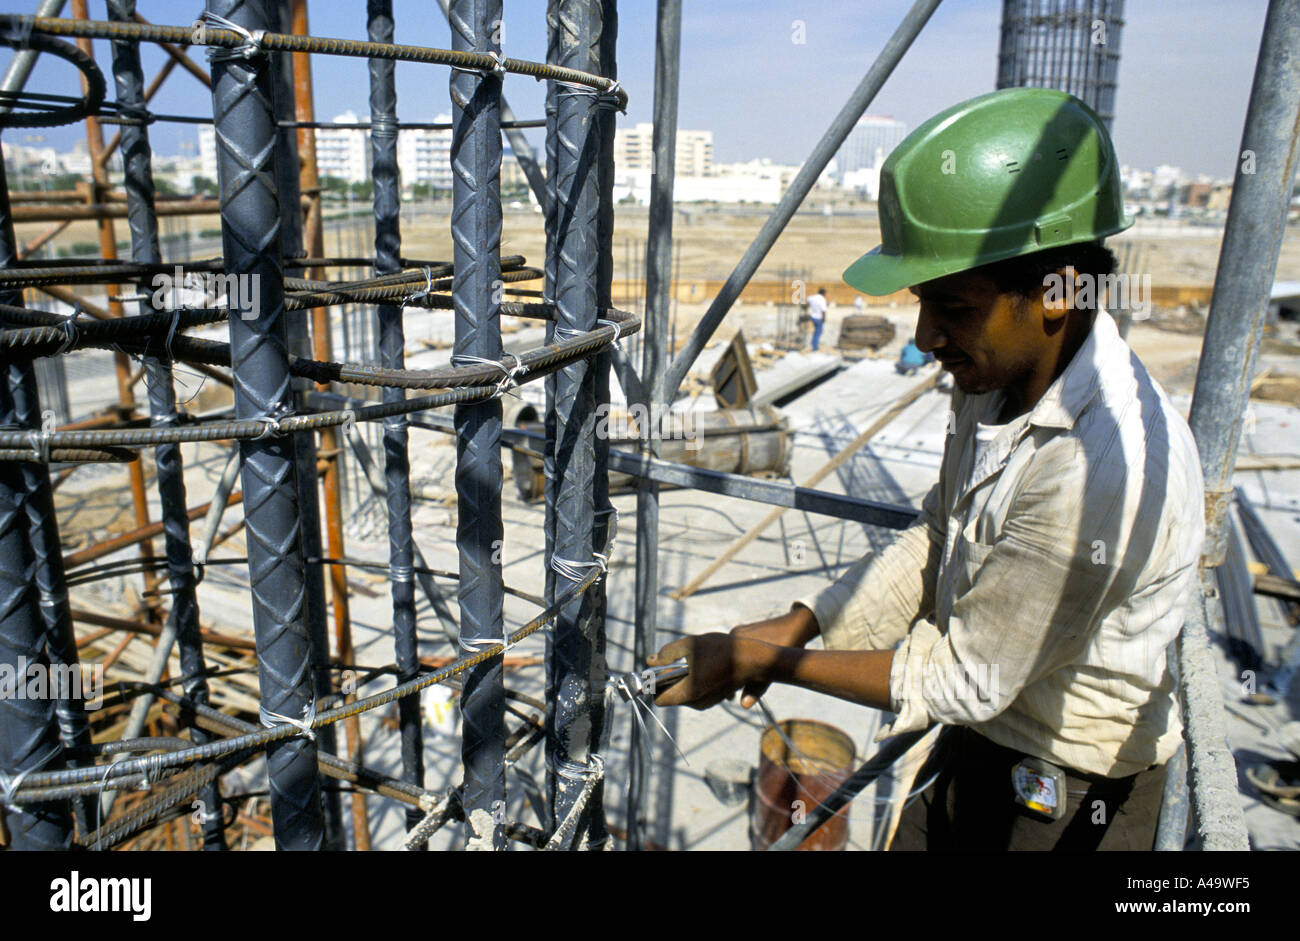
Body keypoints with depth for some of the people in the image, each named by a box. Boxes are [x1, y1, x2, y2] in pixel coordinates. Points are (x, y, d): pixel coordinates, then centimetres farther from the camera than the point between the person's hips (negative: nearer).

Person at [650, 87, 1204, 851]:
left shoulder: (1104, 465, -35)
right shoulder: (999, 378, -7)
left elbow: (964, 679, -27)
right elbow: (934, 541, 4)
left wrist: (764, 662, -20)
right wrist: (796, 626, -4)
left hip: (1061, 797, -7)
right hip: (974, 741, 7)